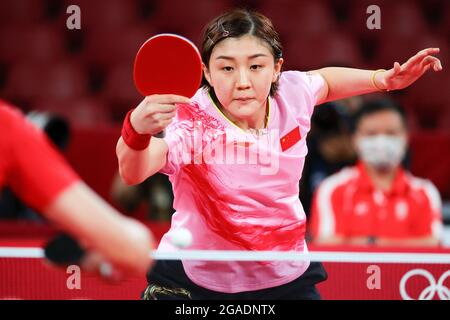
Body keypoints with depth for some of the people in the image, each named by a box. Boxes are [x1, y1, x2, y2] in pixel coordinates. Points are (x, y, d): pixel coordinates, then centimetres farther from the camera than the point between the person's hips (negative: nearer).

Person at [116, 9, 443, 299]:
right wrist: (136, 131, -65)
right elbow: (133, 172, -45)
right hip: (192, 283, -4)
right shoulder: (192, 120, -26)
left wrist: (385, 79, 4)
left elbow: (323, 80, 16)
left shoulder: (292, 94, -11)